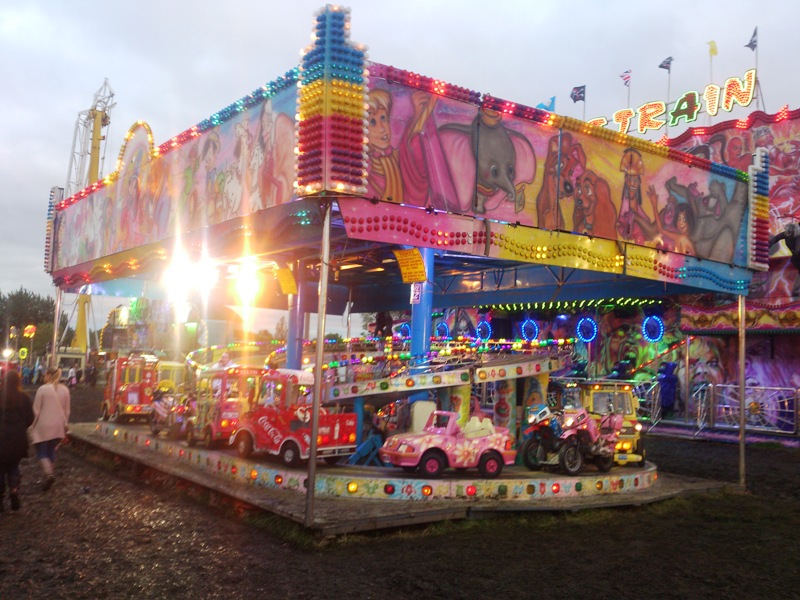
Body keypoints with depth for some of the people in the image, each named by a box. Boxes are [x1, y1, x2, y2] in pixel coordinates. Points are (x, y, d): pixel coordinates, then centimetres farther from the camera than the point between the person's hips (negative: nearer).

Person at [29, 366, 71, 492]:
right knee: (51, 451, 17)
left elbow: (36, 410, -9)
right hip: (58, 426, 5)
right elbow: (67, 410, 8)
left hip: (43, 426, -5)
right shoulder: (65, 390, 1)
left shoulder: (43, 389, -13)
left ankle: (49, 474, -18)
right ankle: (51, 474, 18)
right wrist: (65, 425, 18)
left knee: (41, 452, 3)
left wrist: (32, 426, 1)